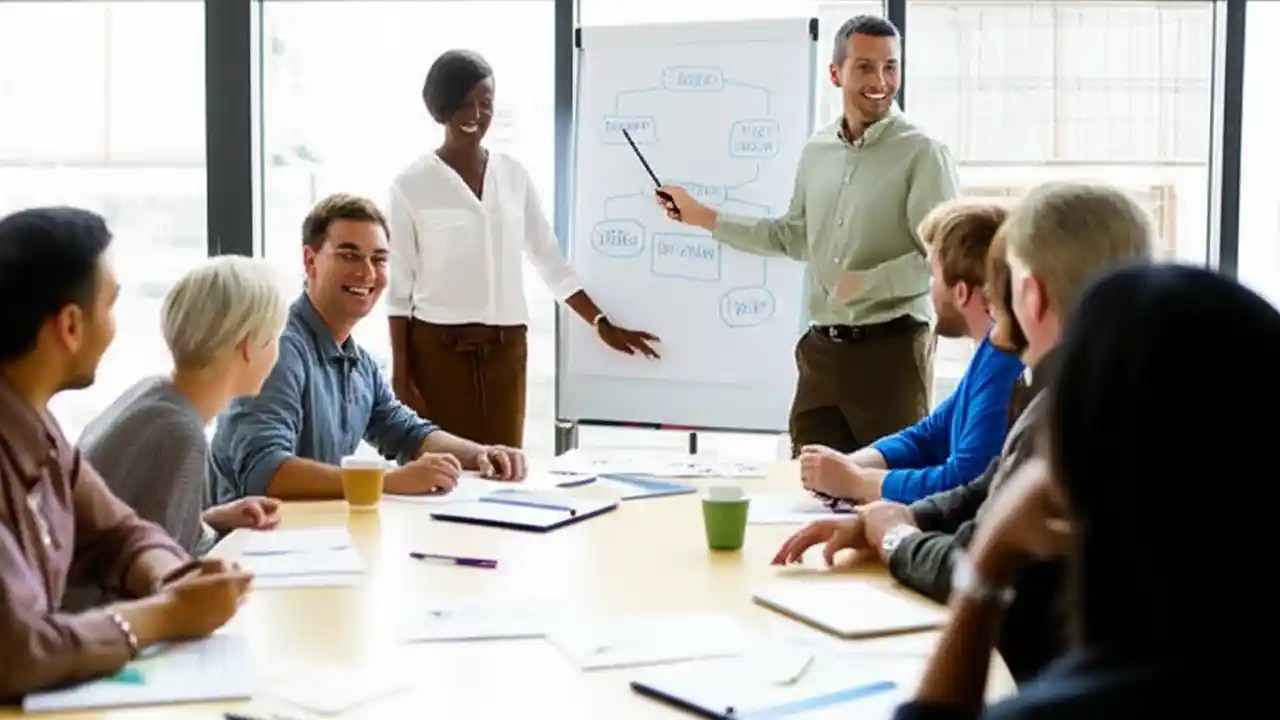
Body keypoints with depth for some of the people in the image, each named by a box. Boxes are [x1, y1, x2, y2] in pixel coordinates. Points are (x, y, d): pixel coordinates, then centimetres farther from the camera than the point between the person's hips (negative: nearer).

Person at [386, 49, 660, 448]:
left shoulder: (513, 175, 8)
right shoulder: (411, 185, -2)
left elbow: (551, 262, 13)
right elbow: (398, 287, -1)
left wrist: (602, 323, 8)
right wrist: (400, 375, -4)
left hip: (505, 349, 3)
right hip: (437, 347, -3)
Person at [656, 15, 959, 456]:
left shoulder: (922, 154, -9)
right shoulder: (816, 152, 10)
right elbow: (795, 237, 22)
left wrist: (866, 283, -16)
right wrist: (702, 217, 24)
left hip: (890, 349, -5)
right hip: (822, 350, 6)